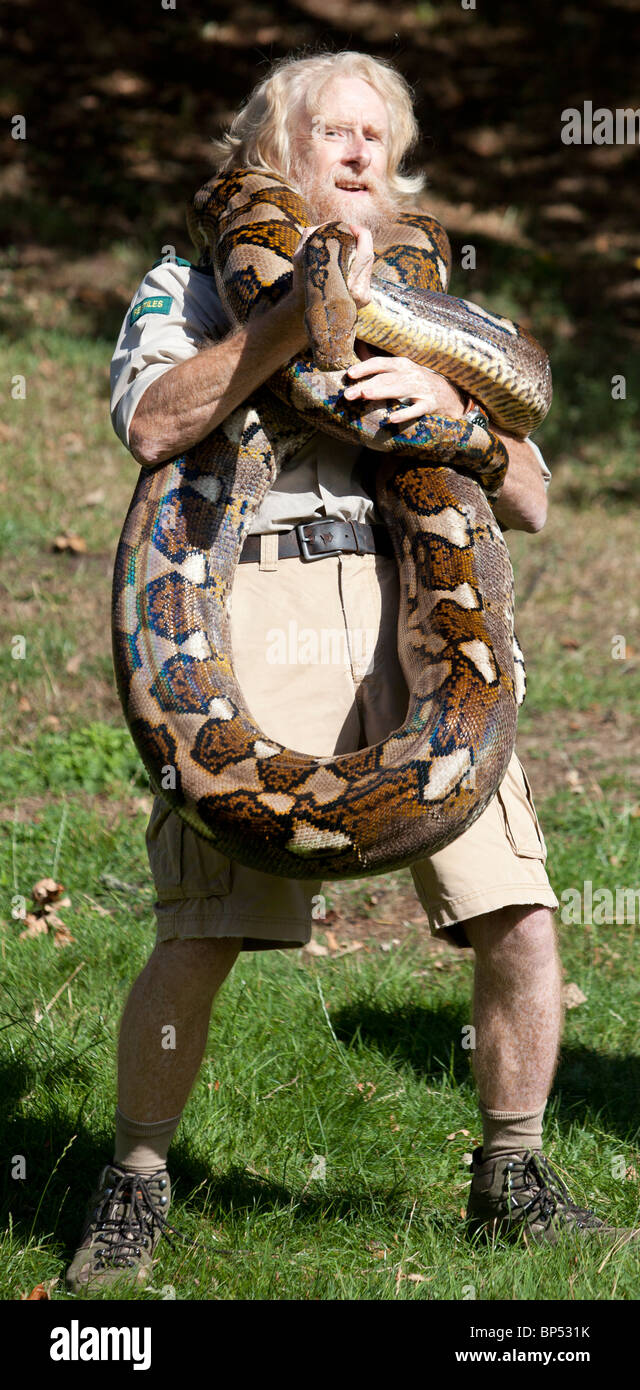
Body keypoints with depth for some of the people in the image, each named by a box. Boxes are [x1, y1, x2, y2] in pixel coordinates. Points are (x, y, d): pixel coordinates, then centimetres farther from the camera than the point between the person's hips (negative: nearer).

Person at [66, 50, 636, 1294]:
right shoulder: (189, 289, 18)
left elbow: (528, 503, 18)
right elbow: (154, 423, -5)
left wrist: (444, 400, -2)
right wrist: (302, 313, -11)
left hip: (416, 620, 3)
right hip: (260, 618, -3)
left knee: (519, 915, -8)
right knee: (200, 936, -13)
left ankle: (510, 1179, 12)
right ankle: (134, 1188, 8)